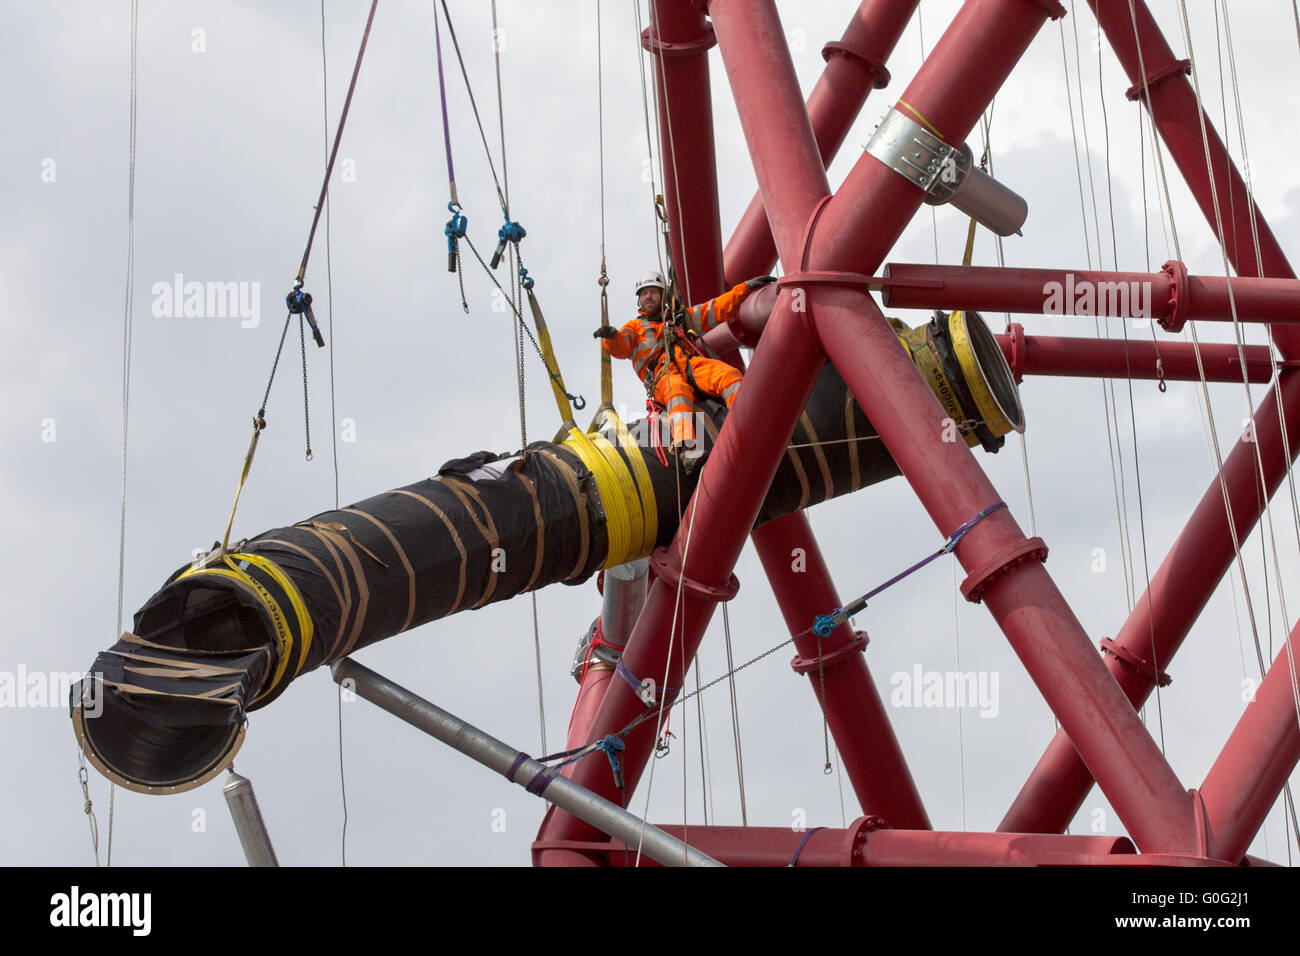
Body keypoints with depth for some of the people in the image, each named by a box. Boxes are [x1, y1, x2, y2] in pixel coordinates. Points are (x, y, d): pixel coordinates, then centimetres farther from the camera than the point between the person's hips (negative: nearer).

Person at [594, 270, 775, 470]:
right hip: (663, 376, -3)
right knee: (678, 392, -40)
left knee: (729, 375, -30)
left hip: (693, 364, 3)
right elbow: (619, 348, 8)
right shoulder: (635, 327, 29)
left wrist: (747, 287, 22)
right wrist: (611, 336, -16)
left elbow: (718, 308, 32)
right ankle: (688, 451, -64)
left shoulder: (681, 318, 37)